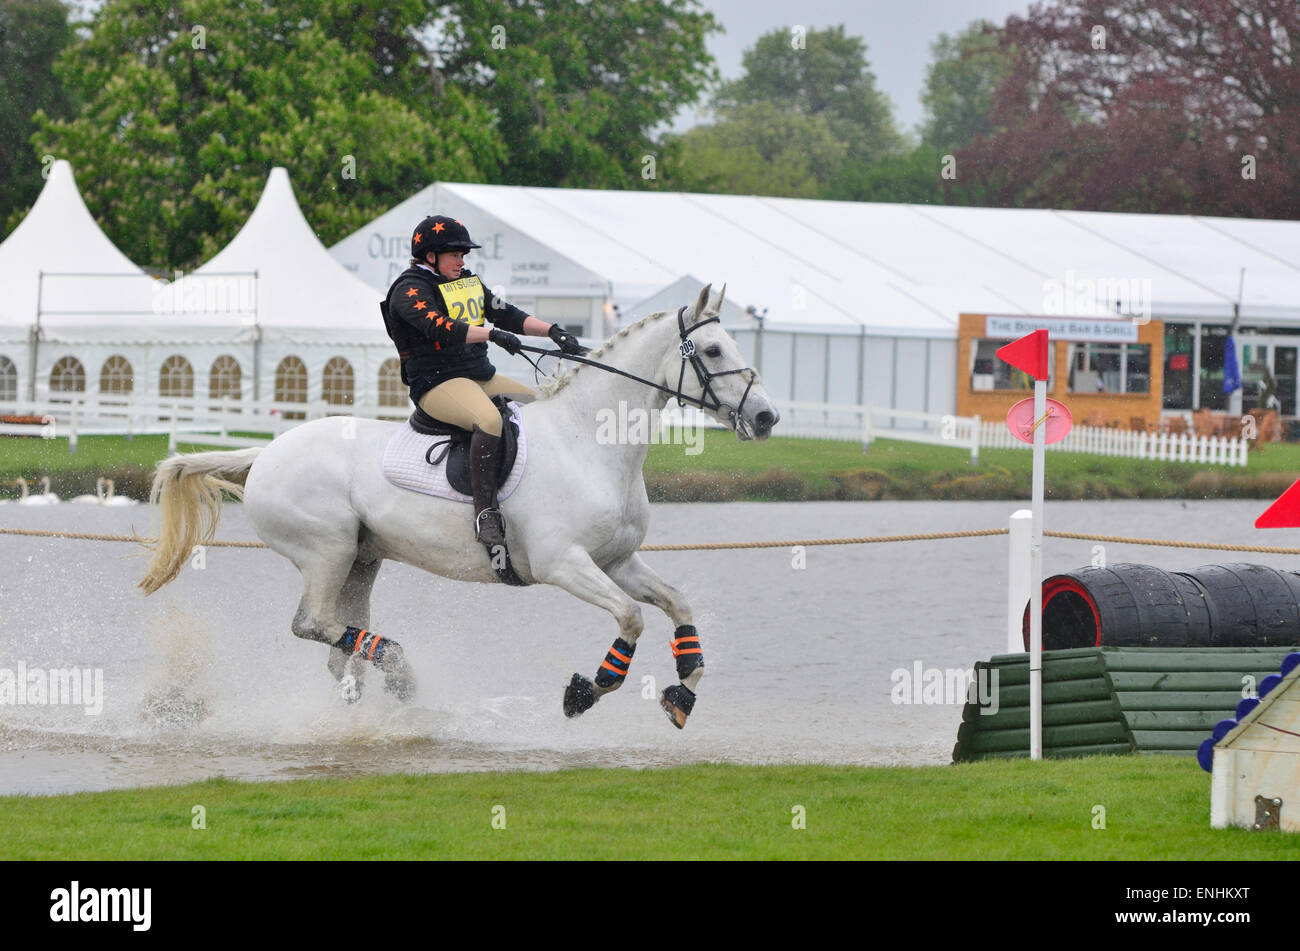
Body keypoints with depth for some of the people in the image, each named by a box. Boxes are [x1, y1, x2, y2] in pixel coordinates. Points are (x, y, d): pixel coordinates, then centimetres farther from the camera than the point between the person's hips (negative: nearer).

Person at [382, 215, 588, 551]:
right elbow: (438, 328, -25)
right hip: (438, 383, -10)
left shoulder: (467, 282, 20)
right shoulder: (410, 290, -8)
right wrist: (492, 334, -36)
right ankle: (485, 511, -38)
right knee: (490, 420, -38)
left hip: (483, 377, 10)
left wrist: (553, 331, 0)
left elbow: (507, 315, 15)